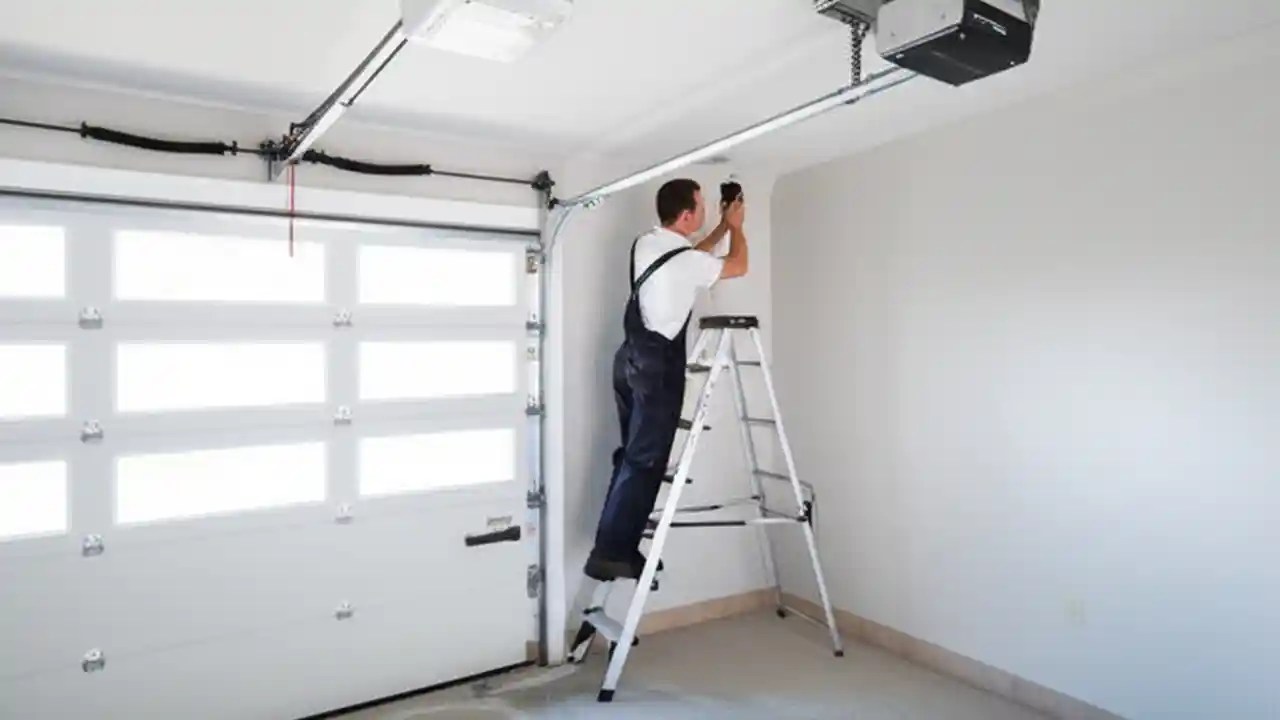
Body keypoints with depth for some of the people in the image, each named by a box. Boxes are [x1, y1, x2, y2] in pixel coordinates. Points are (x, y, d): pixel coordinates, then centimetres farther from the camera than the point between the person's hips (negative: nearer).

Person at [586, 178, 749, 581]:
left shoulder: (646, 244, 8)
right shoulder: (687, 263, -15)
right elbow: (738, 267, 4)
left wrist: (723, 228, 32)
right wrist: (736, 227, 21)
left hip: (632, 359, 9)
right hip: (658, 367, -9)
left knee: (632, 457, 13)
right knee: (646, 462, -5)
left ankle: (615, 548, 18)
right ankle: (611, 553, -4)